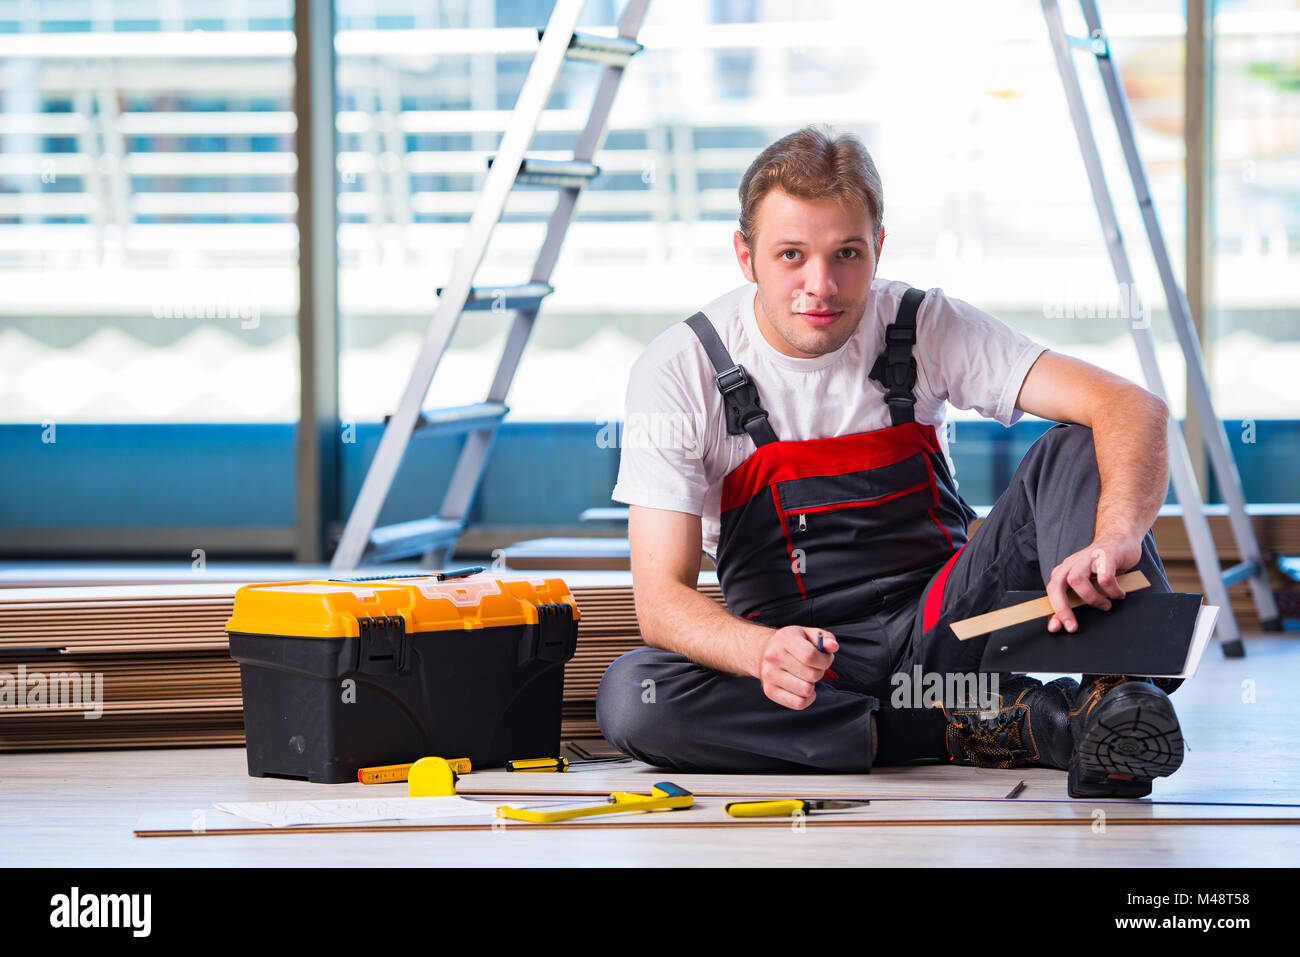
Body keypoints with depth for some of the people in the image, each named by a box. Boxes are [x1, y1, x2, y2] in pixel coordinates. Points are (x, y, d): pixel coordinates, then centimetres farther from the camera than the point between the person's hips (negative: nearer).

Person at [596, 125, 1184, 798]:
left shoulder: (928, 328, -8)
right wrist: (762, 651, -38)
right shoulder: (679, 373, -11)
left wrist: (1115, 539, -40)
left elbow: (1134, 411, -17)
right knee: (628, 697, -33)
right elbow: (662, 598, -15)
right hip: (794, 655, 0)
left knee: (1075, 449, -18)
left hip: (938, 627, 1)